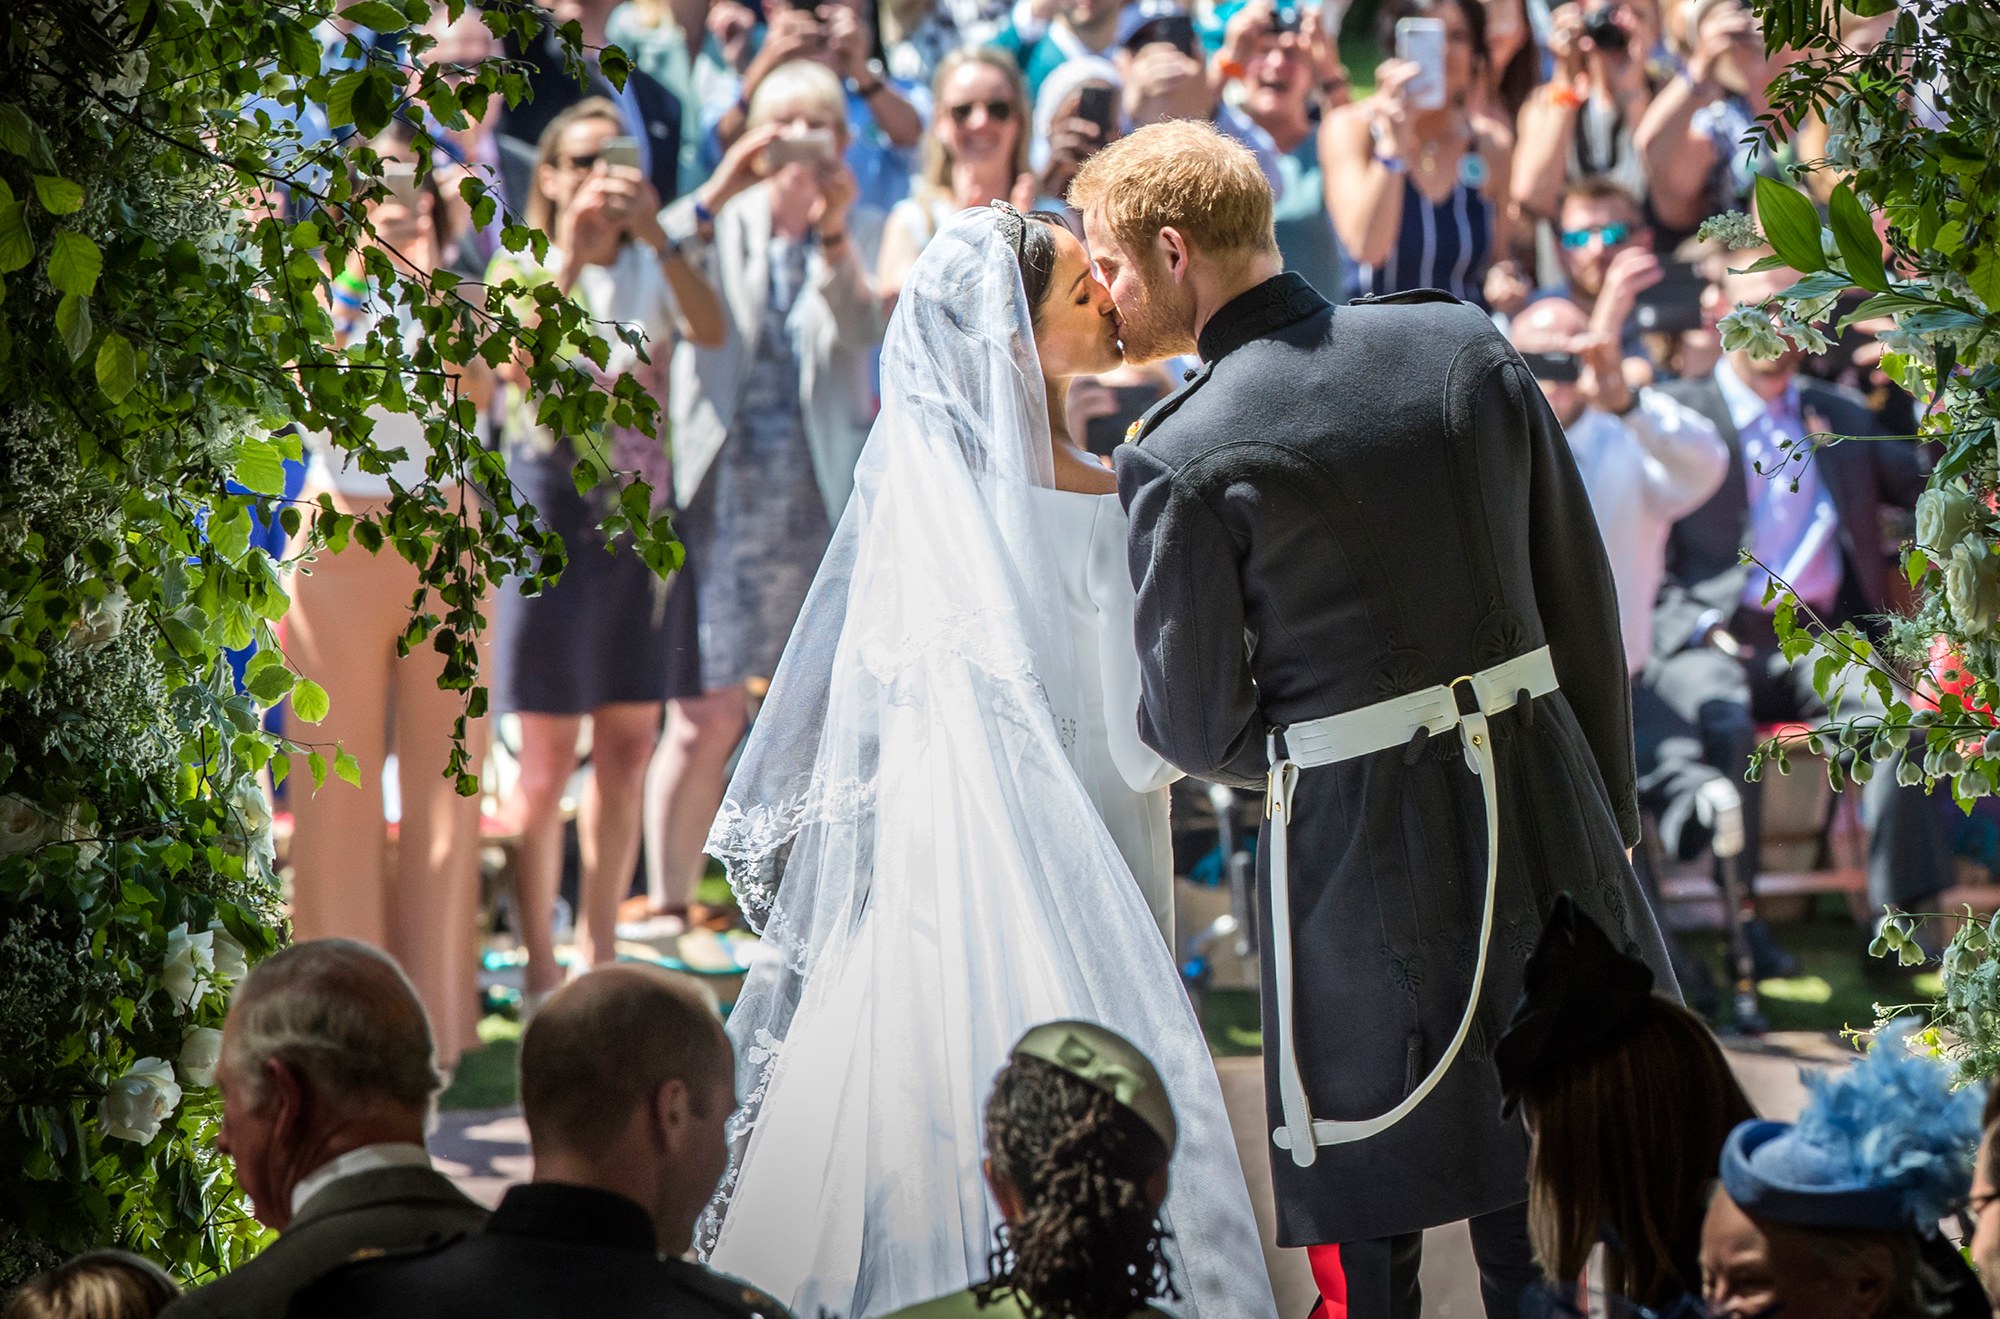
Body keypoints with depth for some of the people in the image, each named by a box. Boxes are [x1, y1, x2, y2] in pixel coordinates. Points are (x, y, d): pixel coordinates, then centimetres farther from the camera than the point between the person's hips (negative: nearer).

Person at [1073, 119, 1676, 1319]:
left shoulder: (1183, 458, -13)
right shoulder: (1464, 344, 2)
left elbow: (1194, 725, -8)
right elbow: (1582, 597, 7)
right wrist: (1610, 803, 15)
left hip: (1360, 848, -5)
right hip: (1543, 814, 5)